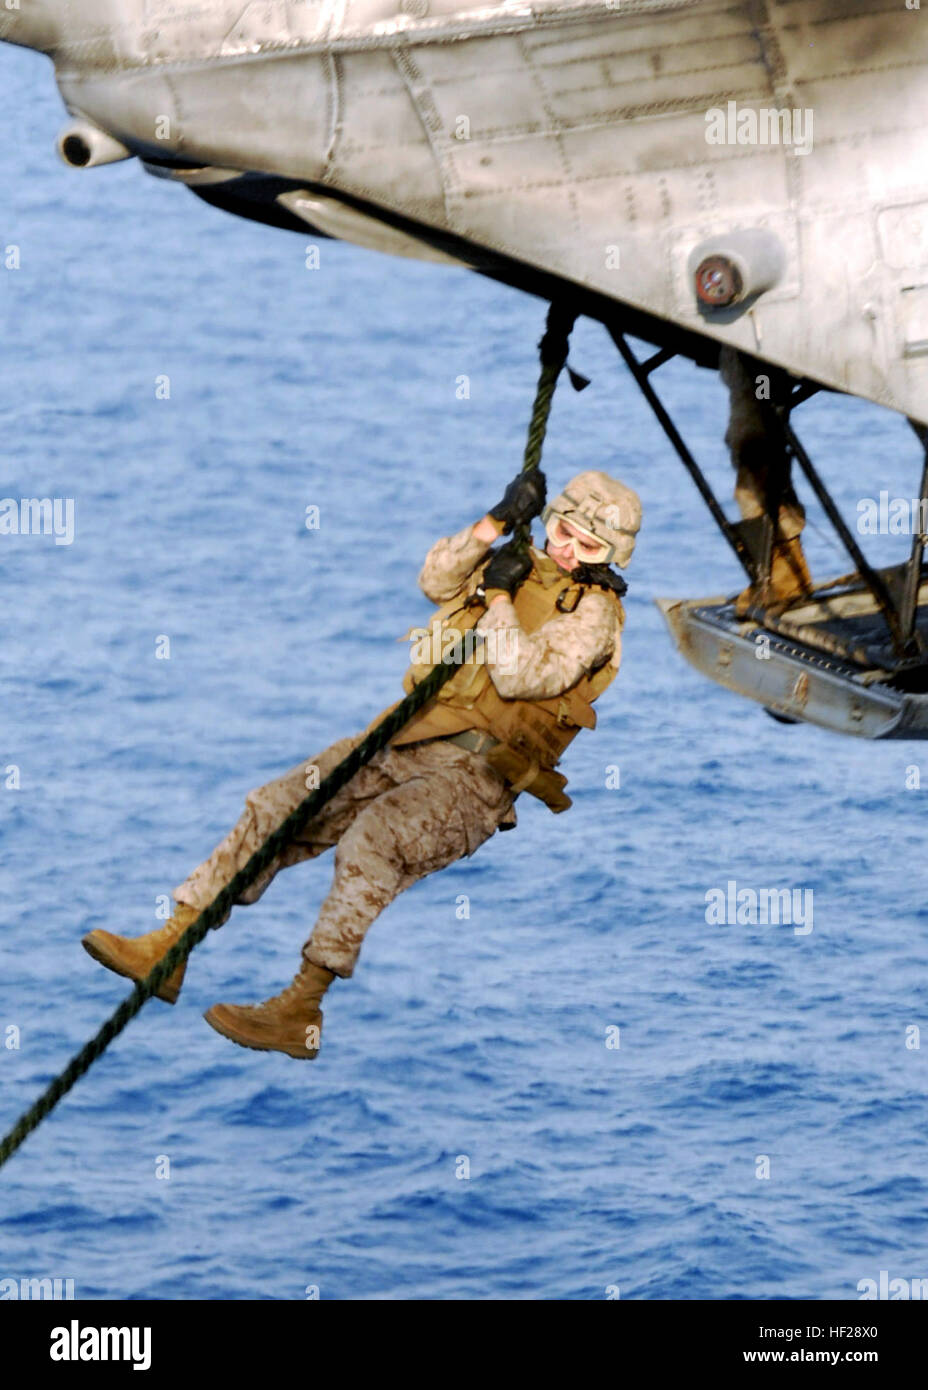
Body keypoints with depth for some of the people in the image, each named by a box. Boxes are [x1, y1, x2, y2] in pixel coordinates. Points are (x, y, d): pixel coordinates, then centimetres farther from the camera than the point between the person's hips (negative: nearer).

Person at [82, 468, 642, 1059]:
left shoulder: (593, 610, 0)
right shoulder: (522, 563, 19)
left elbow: (520, 677, -13)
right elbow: (436, 581, 2)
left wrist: (498, 597, -7)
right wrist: (498, 521, -7)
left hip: (477, 772, -7)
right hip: (405, 743, 7)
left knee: (371, 841, -33)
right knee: (274, 810, -7)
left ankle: (299, 1015, -34)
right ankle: (169, 949, -4)